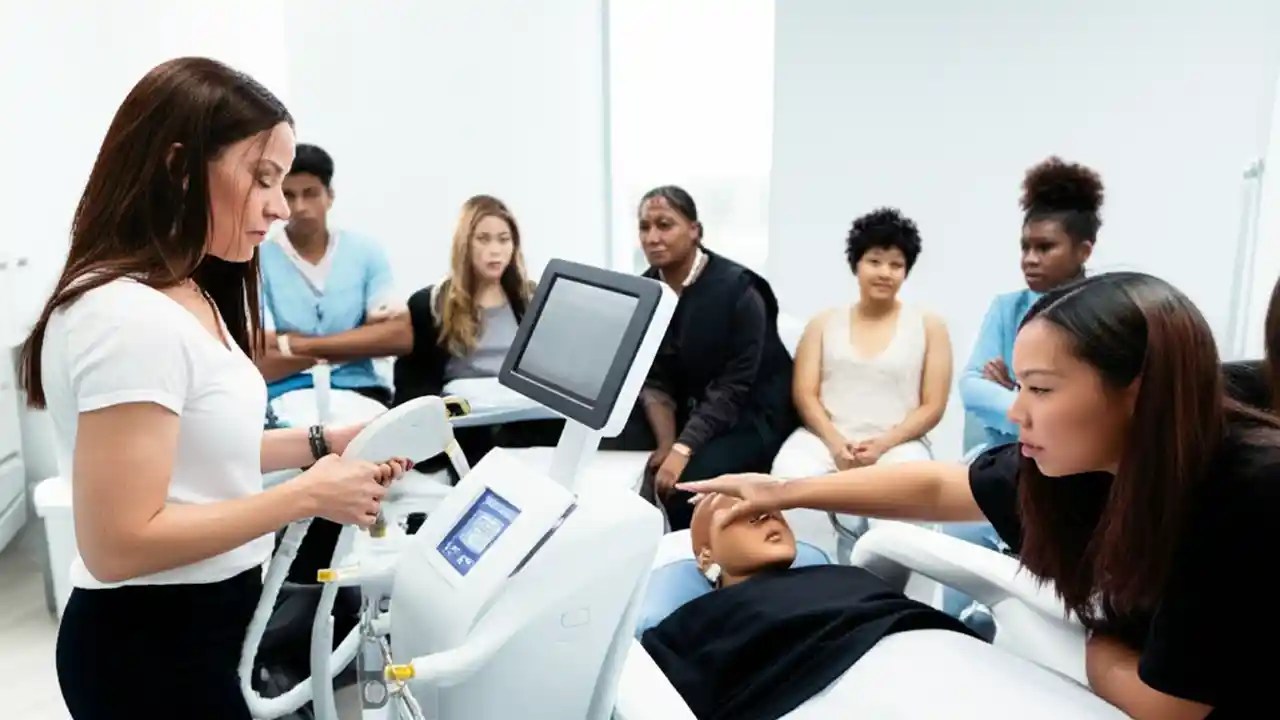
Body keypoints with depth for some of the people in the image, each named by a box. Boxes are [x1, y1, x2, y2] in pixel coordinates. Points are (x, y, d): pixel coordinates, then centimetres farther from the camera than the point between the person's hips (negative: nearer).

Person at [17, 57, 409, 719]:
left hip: (205, 620, 10)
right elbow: (117, 545, -27)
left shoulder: (188, 295, 6)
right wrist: (308, 494, -24)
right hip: (152, 645, -9)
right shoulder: (131, 316, -26)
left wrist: (322, 444, 0)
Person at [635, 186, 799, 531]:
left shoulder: (736, 288, -19)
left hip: (751, 414, -5)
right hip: (691, 410, 5)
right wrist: (668, 444, -20)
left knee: (688, 478, -27)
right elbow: (653, 379, -5)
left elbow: (734, 387, -23)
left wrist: (683, 450, -30)